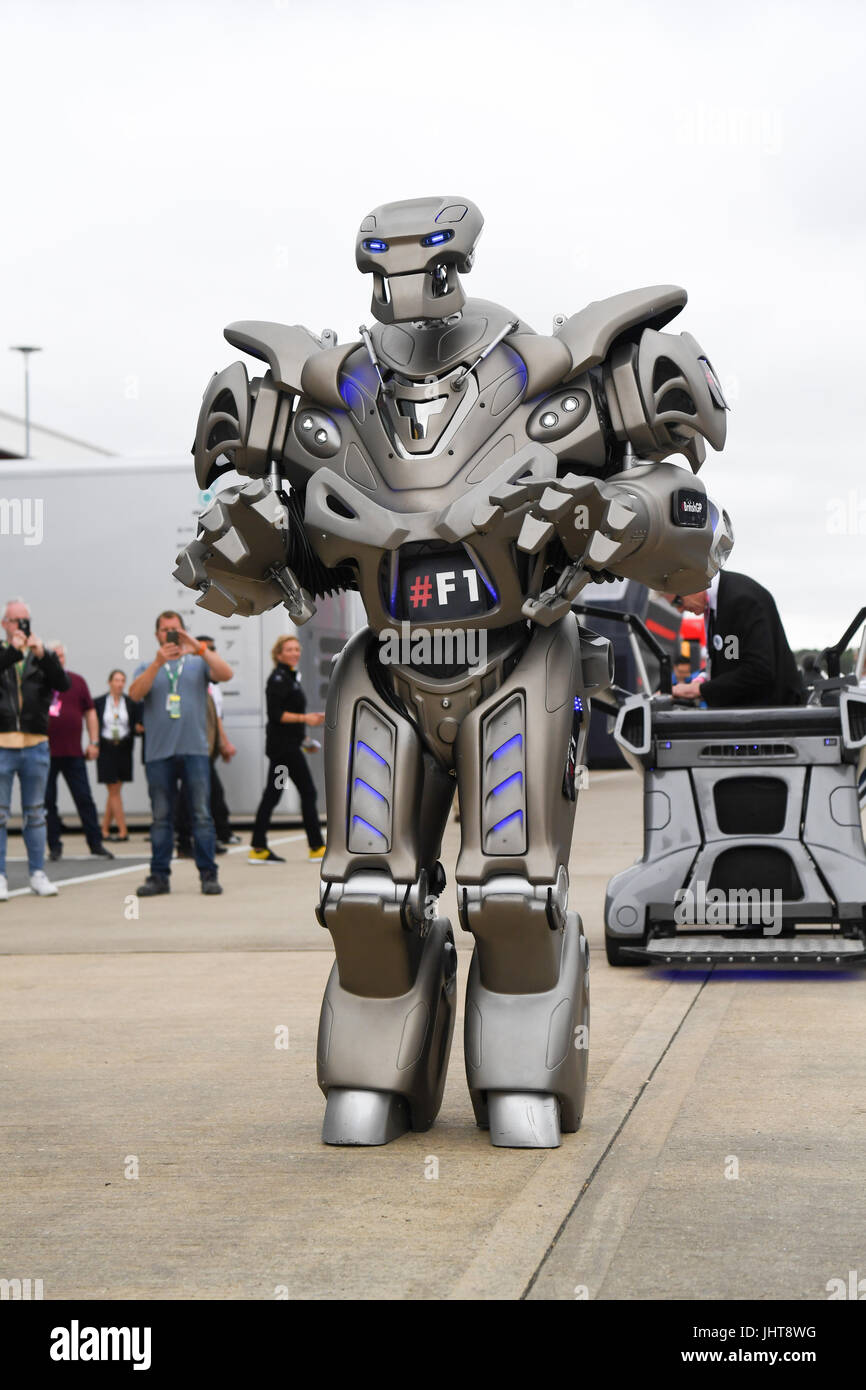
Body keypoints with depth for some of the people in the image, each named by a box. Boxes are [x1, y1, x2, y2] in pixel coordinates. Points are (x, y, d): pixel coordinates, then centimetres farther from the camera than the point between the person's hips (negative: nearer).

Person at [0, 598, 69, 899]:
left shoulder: (42, 656, 12)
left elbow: (63, 684, -4)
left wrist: (43, 655, -18)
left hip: (35, 745, 2)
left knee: (35, 812, 9)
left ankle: (38, 874, 15)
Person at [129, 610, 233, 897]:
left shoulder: (198, 664, 14)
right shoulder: (147, 669, 16)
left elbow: (226, 674, -5)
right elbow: (135, 693, -4)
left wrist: (199, 648, -16)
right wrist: (158, 663, -16)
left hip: (195, 750, -1)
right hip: (158, 753, 1)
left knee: (202, 814, -4)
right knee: (161, 817, 3)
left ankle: (208, 874, -1)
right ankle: (159, 876, 6)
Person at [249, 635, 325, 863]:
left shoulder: (288, 677, 16)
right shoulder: (278, 678, -13)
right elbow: (276, 714, -20)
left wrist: (302, 738, 20)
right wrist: (305, 718, -22)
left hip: (286, 744, 10)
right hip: (284, 744, -10)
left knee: (272, 794, 7)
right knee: (307, 792, -3)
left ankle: (258, 848, 7)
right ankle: (316, 846, 4)